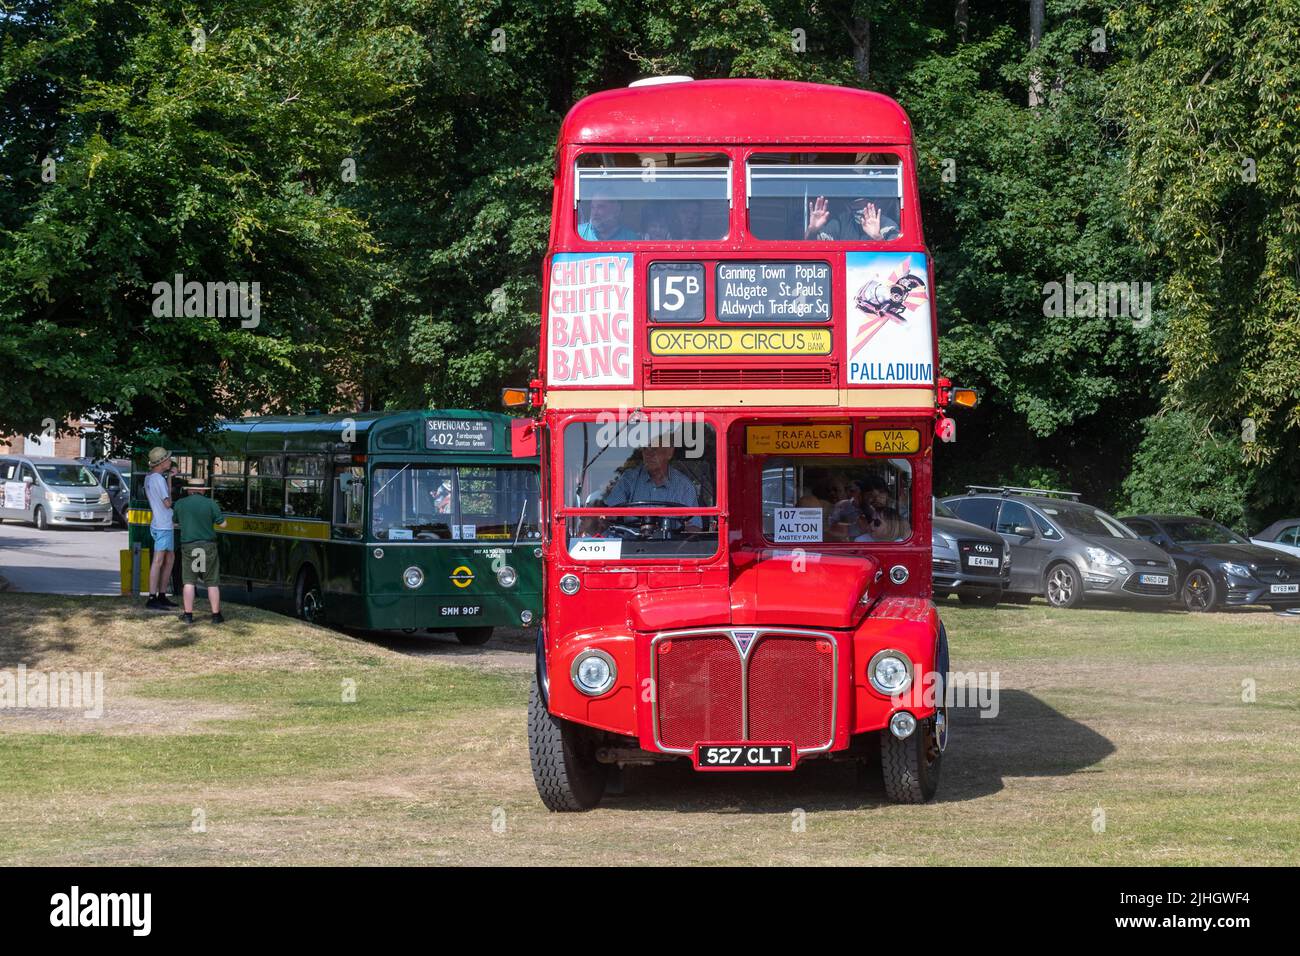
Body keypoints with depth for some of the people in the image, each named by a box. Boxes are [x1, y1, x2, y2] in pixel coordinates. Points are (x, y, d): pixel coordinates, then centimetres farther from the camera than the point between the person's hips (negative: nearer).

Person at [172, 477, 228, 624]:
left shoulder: (180, 504, 1)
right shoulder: (211, 504, -5)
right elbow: (222, 524, -2)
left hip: (188, 546, 1)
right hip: (208, 546, -1)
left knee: (189, 581, 8)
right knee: (212, 583, 5)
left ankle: (188, 615, 7)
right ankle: (216, 615, 7)